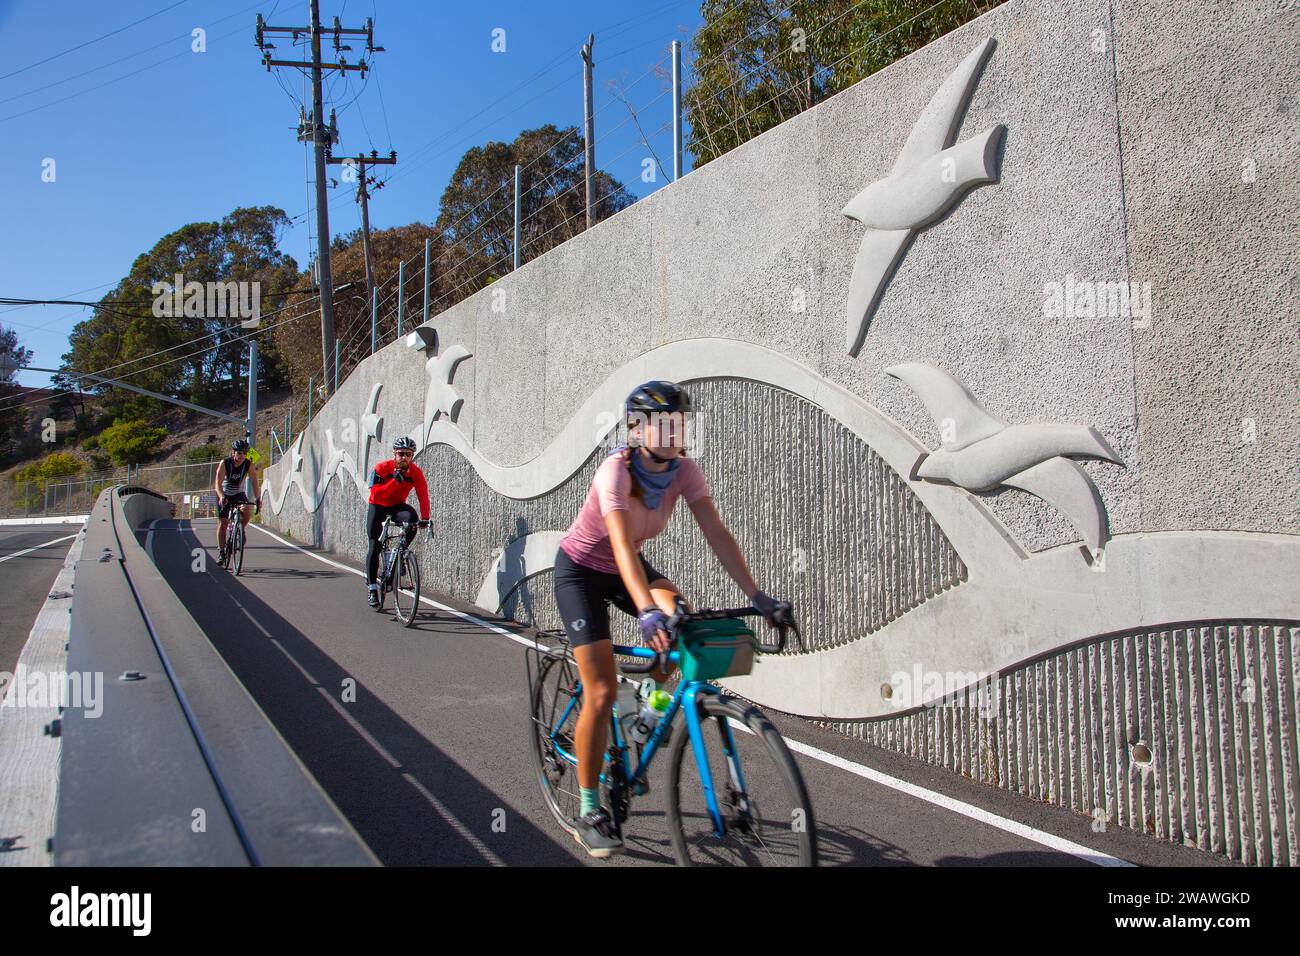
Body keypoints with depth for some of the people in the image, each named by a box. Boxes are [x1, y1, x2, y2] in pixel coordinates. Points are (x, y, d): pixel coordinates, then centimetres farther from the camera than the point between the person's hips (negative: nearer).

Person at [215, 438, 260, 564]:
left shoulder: (249, 465, -17)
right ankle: (221, 552, 6)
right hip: (225, 495, -1)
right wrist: (222, 497, -48)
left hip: (239, 494, 1)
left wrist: (257, 499, -37)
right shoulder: (224, 463, -22)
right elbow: (218, 483, -30)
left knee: (246, 512, -27)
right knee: (223, 522, -3)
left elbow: (254, 483, -22)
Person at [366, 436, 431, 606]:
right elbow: (376, 495, -33)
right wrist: (395, 480, -42)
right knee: (375, 546, -9)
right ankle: (372, 588, 1)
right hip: (377, 506, -2)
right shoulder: (381, 468, -24)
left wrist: (425, 519, -35)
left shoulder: (416, 472, -18)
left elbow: (423, 496, -22)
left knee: (411, 517, -32)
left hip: (397, 505, 2)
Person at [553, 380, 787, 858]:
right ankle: (589, 812, 3)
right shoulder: (616, 469, -31)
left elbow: (717, 533, -19)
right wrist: (645, 610, -57)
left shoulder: (684, 470, -15)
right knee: (601, 692, -12)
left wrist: (757, 596, -27)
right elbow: (622, 543, -43)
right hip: (581, 569, -5)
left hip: (628, 566, 5)